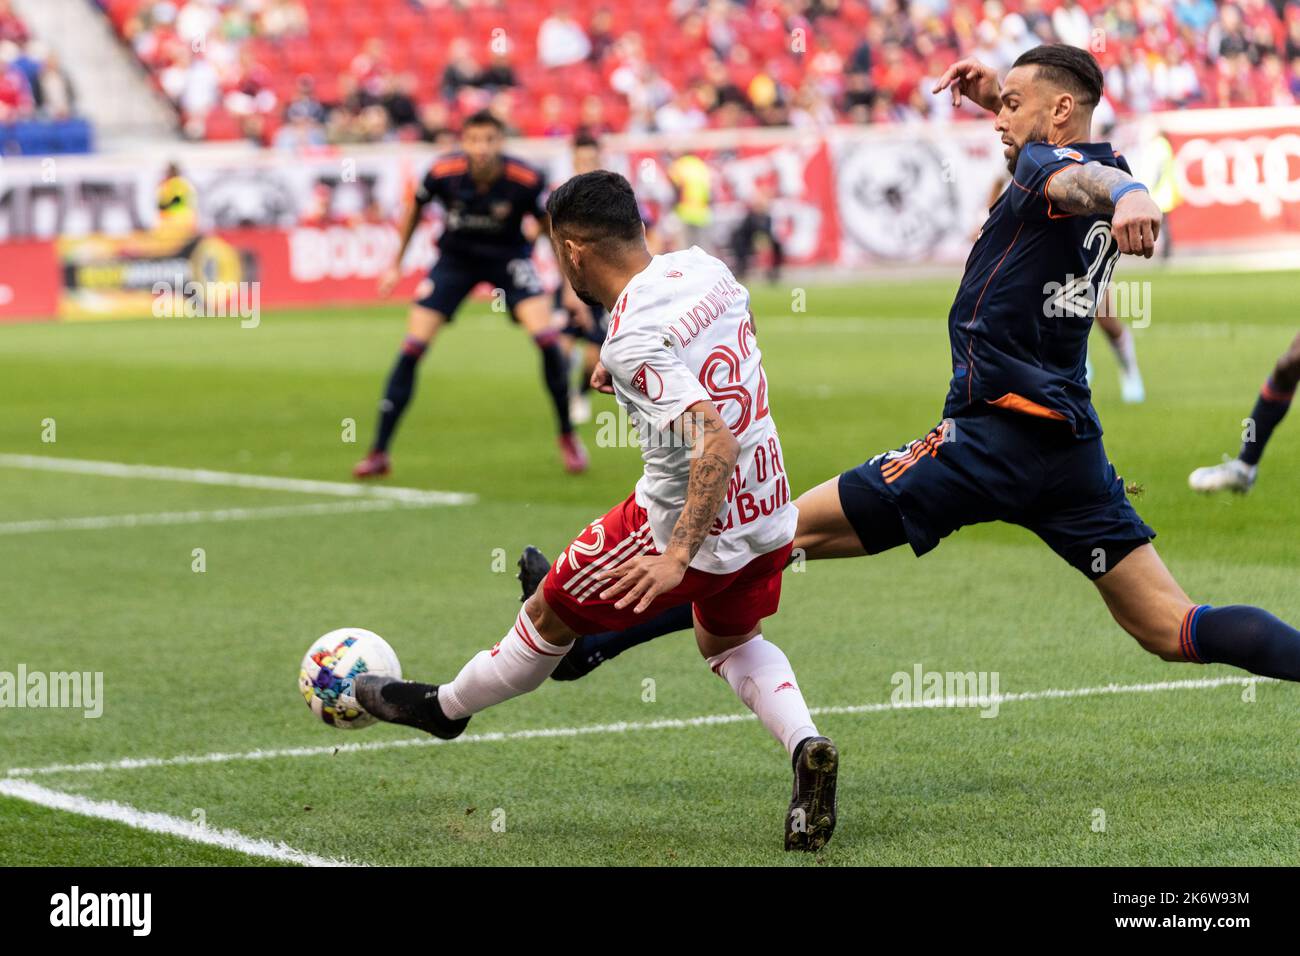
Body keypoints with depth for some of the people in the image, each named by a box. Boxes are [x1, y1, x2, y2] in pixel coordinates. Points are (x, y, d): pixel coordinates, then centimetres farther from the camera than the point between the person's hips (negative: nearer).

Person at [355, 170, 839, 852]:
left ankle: (446, 706, 39)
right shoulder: (702, 266, -2)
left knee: (550, 616, 16)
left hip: (684, 520, -7)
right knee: (730, 642, 30)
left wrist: (679, 555, -37)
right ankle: (806, 748, 4)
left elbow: (716, 441, -35)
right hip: (769, 512, 7)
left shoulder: (636, 343, -26)